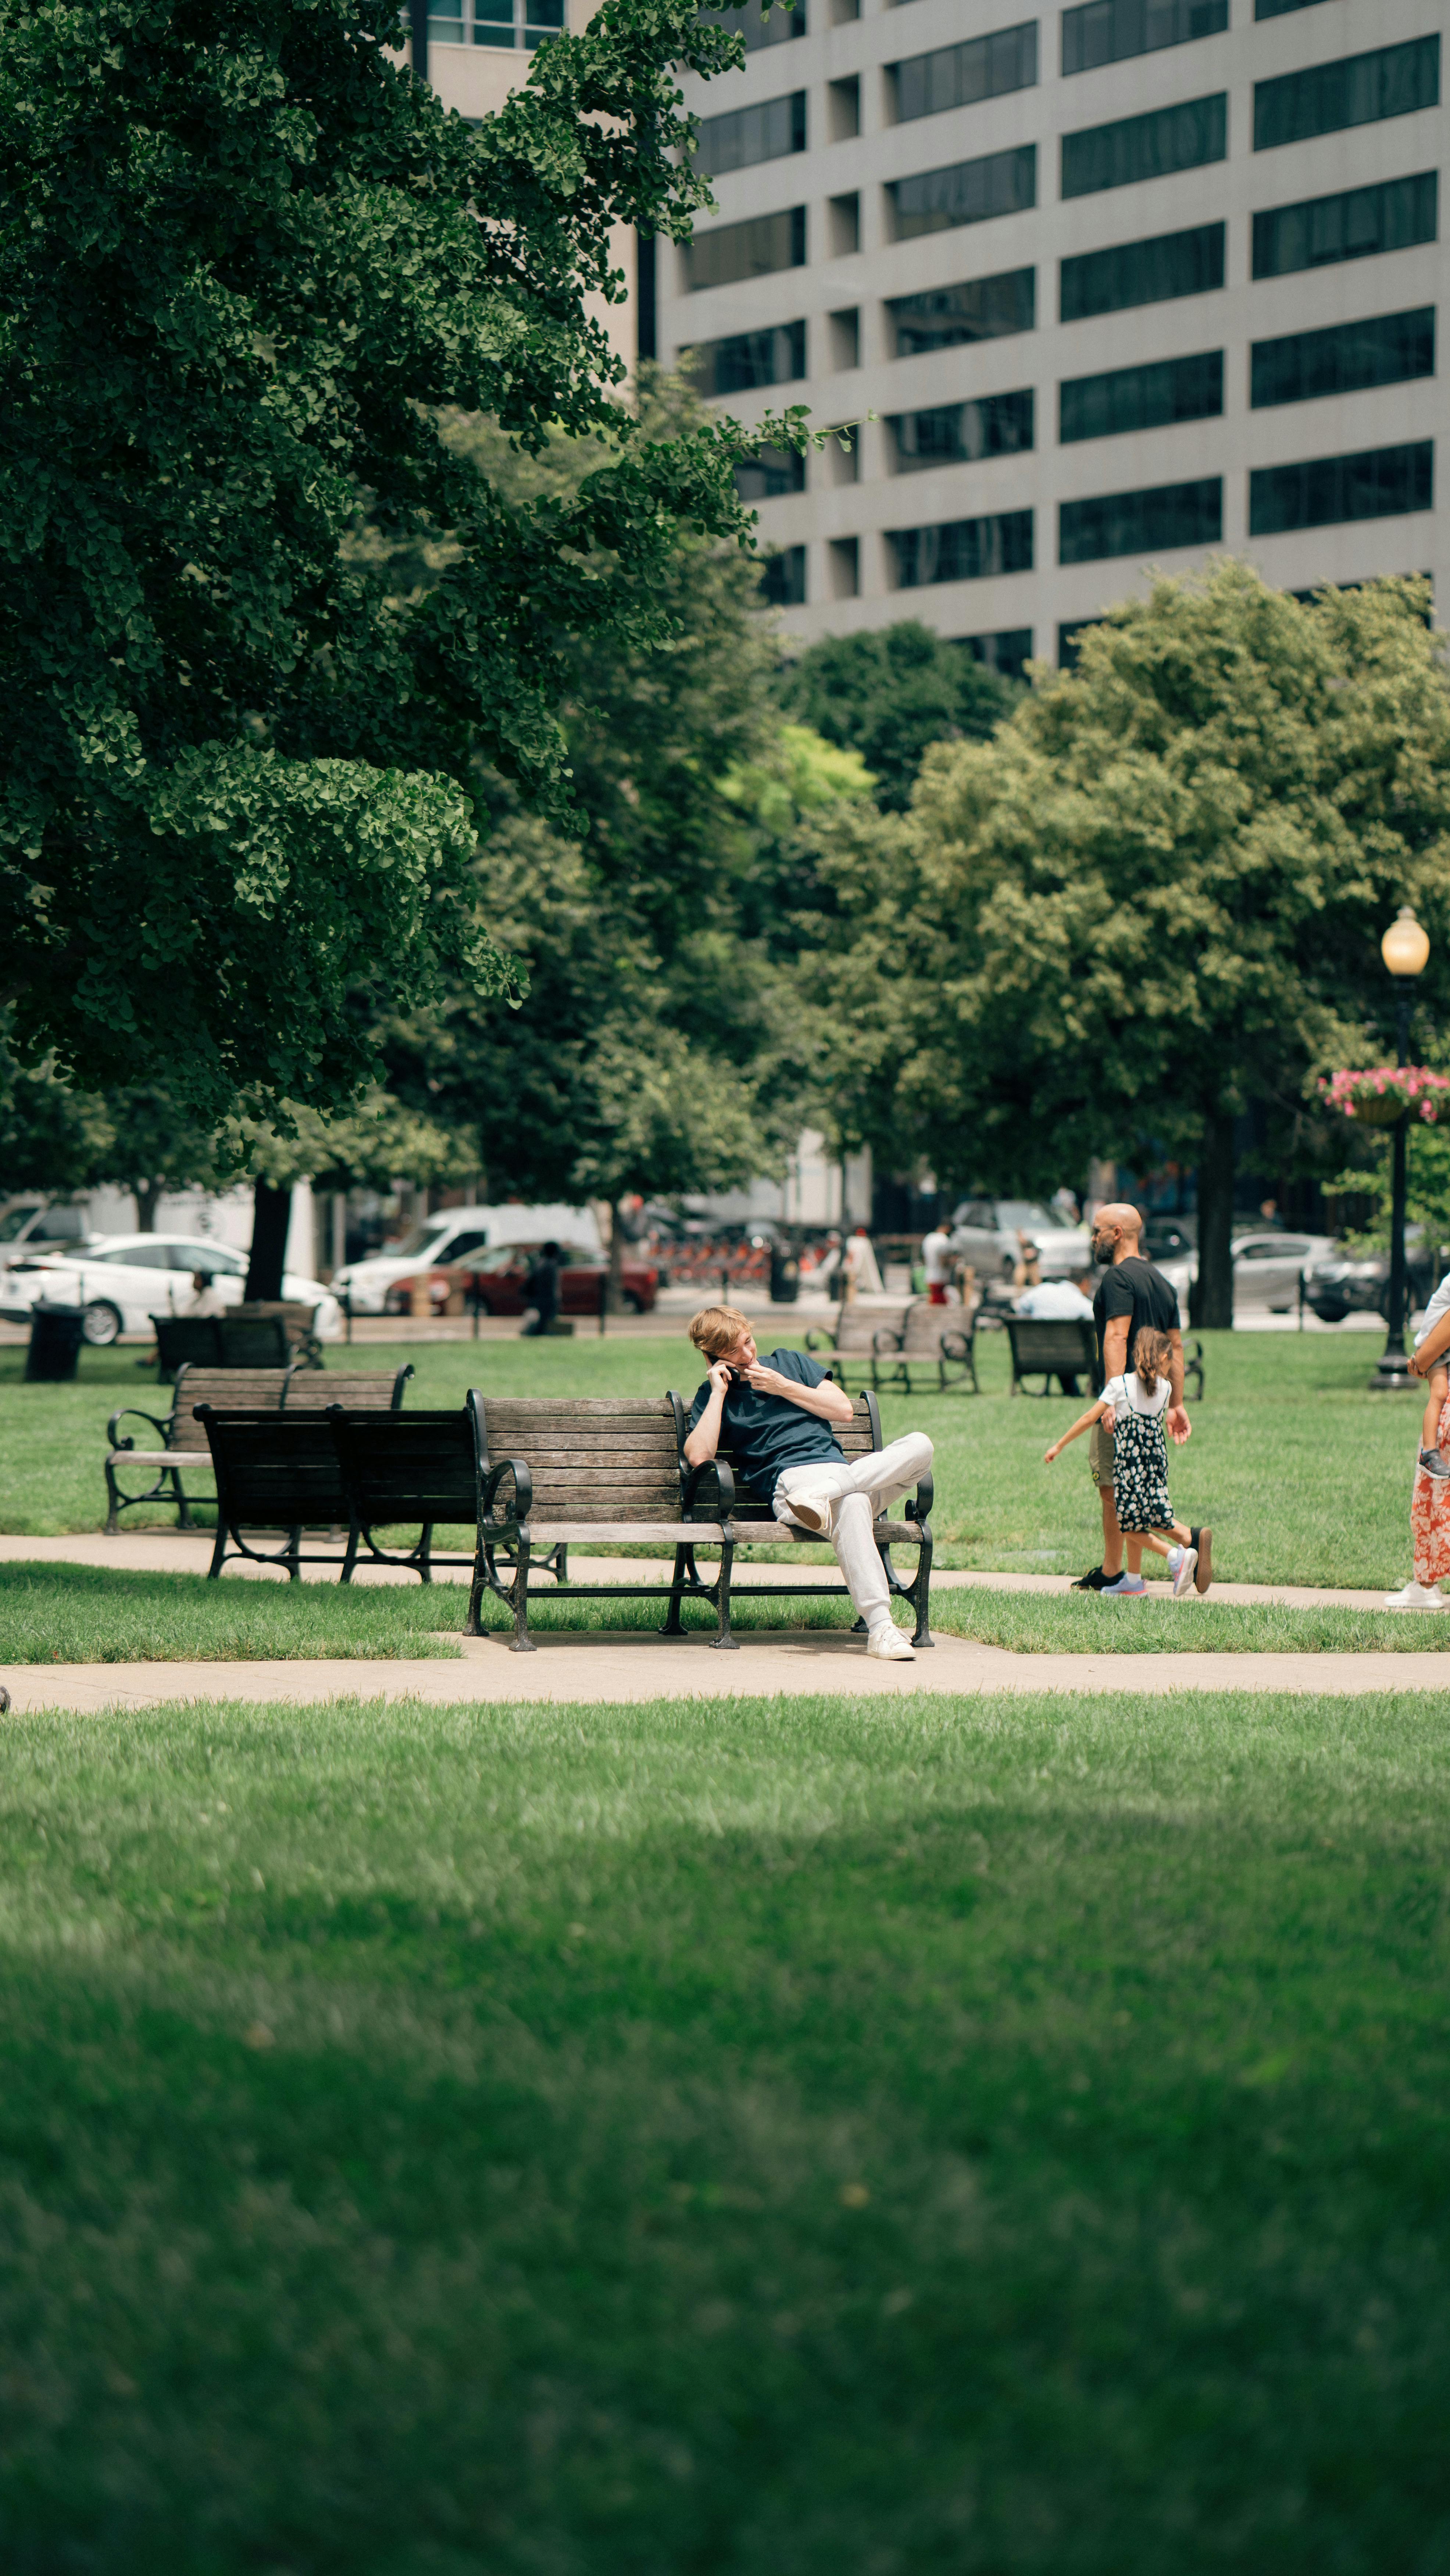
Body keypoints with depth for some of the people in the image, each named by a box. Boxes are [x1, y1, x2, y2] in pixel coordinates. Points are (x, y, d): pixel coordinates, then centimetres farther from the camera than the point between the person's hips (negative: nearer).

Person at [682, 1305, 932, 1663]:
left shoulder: (788, 1362, 24)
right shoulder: (712, 1394, 14)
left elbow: (844, 1410, 15)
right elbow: (697, 1456, -4)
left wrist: (784, 1387, 6)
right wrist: (719, 1392, -1)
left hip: (840, 1470, 5)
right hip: (790, 1481, -5)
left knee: (919, 1444, -23)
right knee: (851, 1504, -41)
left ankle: (822, 1494, -40)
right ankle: (879, 1630, -51)